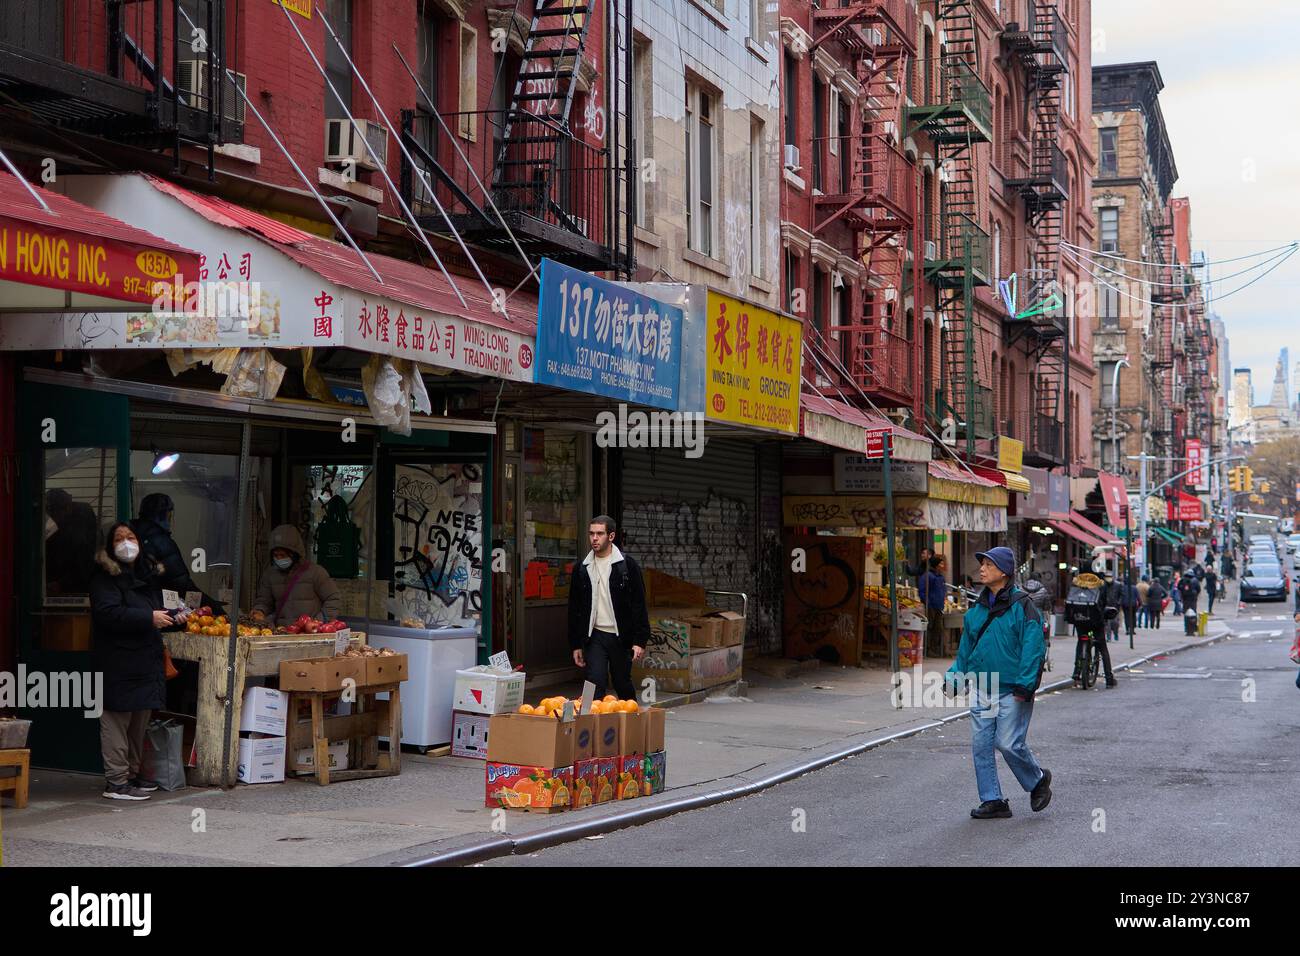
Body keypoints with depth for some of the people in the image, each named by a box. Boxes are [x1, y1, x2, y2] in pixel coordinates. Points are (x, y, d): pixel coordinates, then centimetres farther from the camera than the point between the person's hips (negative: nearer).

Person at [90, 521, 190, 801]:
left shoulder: (148, 574, 20)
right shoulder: (104, 577, -7)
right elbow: (108, 613, -21)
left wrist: (174, 617, 12)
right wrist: (149, 618, -23)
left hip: (146, 660, 9)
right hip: (118, 664, -8)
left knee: (140, 721, 13)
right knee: (117, 720, -8)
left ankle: (132, 774, 23)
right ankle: (116, 782, -6)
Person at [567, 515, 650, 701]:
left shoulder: (627, 565, -2)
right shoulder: (582, 569, 7)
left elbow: (639, 604, -3)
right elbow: (574, 609, 12)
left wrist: (640, 640, -10)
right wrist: (576, 645, 8)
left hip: (620, 637, -2)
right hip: (594, 637, 2)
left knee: (623, 685, 10)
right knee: (595, 685, -9)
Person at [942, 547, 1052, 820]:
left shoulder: (1022, 606, -8)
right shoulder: (976, 609, 12)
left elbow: (1033, 648, -11)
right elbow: (965, 648, 20)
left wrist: (1024, 684, -17)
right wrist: (954, 676, 9)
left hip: (1011, 691, -7)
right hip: (981, 690, 7)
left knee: (1009, 743, -8)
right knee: (981, 745, 3)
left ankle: (1038, 780, 19)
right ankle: (992, 800, 12)